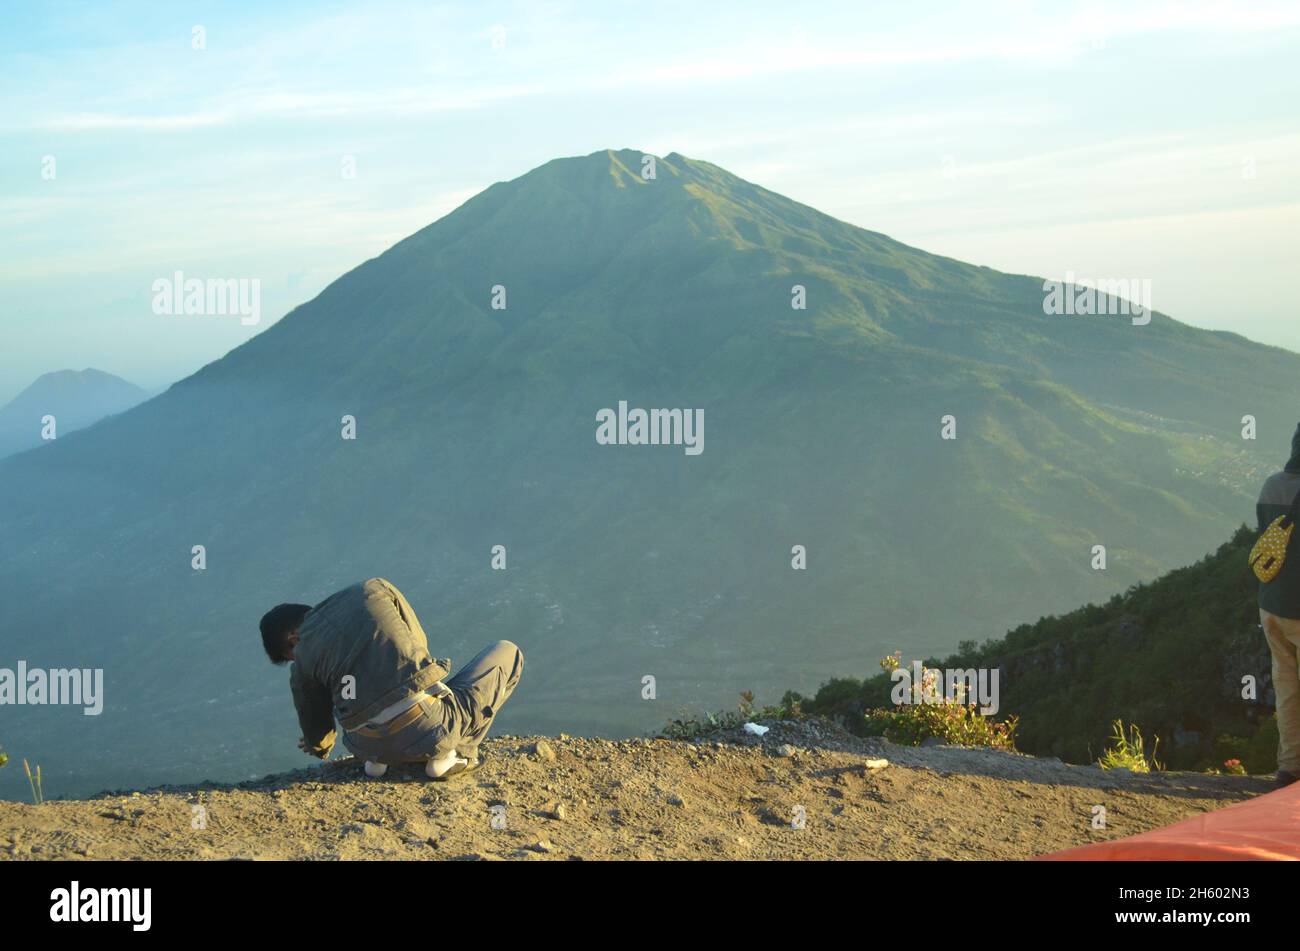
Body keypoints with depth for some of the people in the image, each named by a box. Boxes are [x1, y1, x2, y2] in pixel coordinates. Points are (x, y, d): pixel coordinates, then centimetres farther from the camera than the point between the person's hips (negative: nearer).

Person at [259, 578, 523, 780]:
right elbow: (418, 642, 16)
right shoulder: (375, 589, 7)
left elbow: (315, 730, 20)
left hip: (368, 746, 4)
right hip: (430, 729, -3)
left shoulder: (302, 662, 8)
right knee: (507, 653, 20)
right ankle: (459, 751, 8)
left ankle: (380, 758, 16)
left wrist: (320, 749, 45)